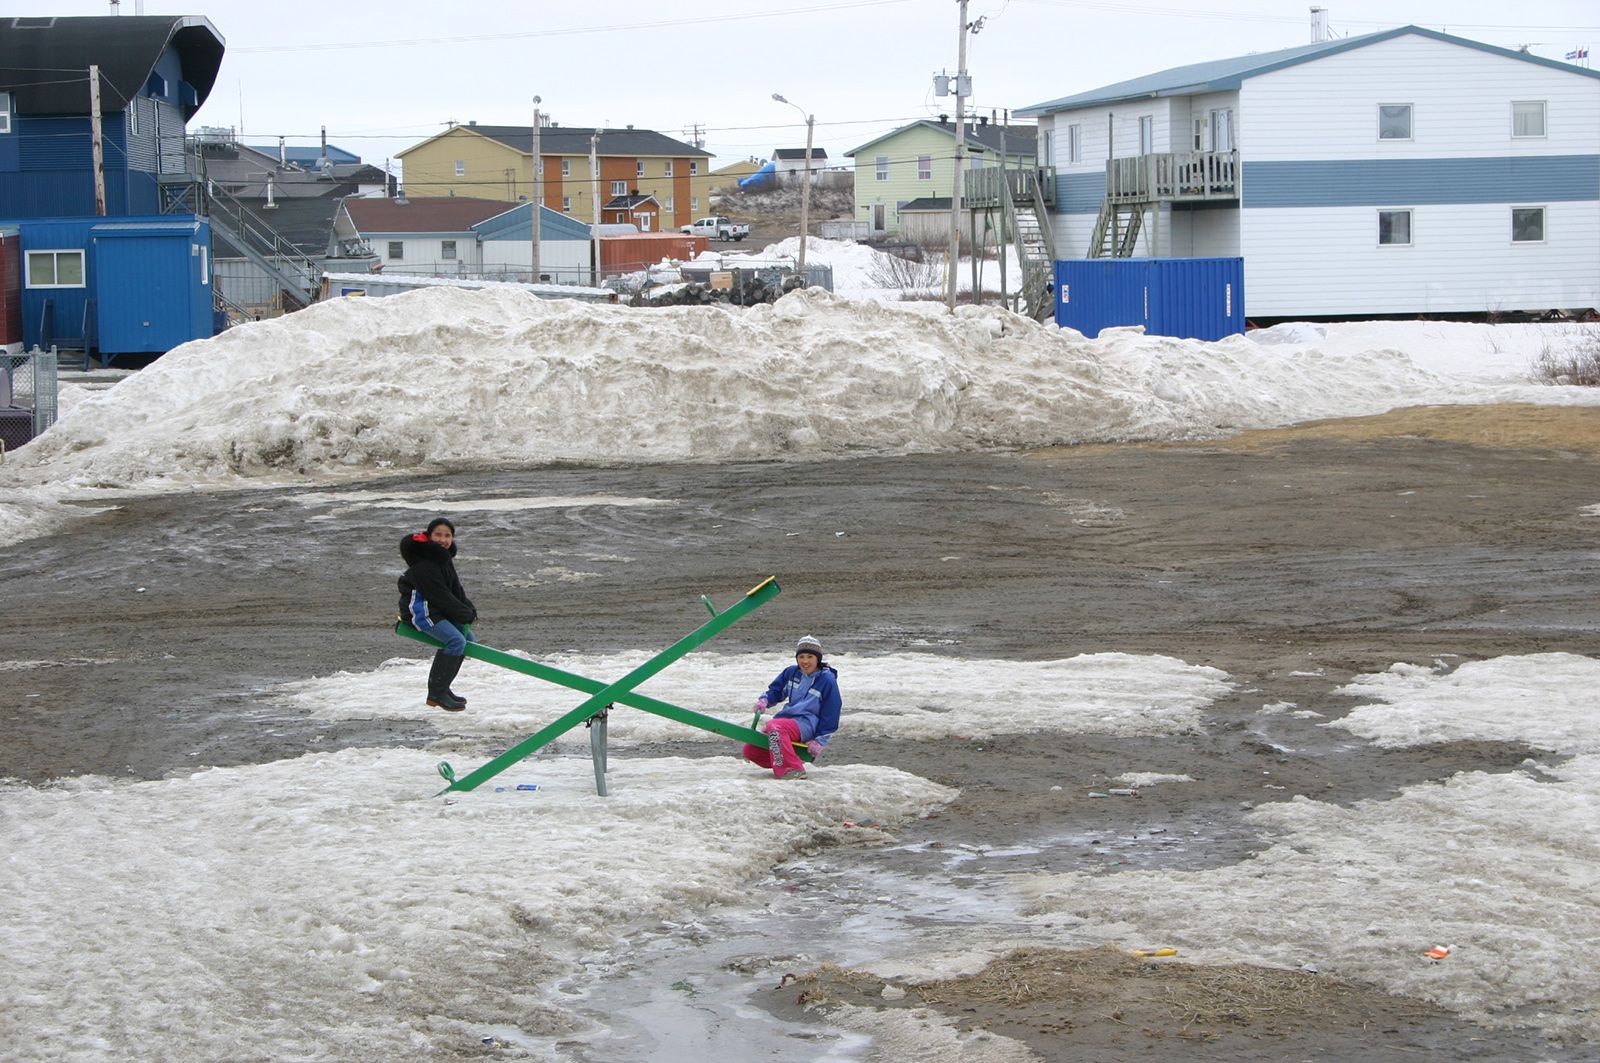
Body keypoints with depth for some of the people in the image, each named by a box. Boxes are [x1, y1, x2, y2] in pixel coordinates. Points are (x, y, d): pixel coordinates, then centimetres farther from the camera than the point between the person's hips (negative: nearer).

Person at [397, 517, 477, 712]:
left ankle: (439, 687, 18)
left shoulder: (443, 557, 9)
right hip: (419, 610, -11)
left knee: (469, 639, 15)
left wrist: (469, 608, -4)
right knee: (456, 641, -25)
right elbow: (440, 596, -22)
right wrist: (466, 615, -15)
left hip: (437, 609, 11)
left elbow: (456, 588, 11)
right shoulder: (423, 564, -23)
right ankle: (437, 693, -19)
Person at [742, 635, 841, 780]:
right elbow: (775, 691, 21)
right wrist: (764, 700, -3)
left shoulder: (827, 681, -6)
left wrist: (820, 741, -9)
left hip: (807, 724, -7)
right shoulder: (791, 672, 9)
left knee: (774, 726, -39)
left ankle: (793, 770, -42)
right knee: (750, 750, -4)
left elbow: (830, 715, -5)